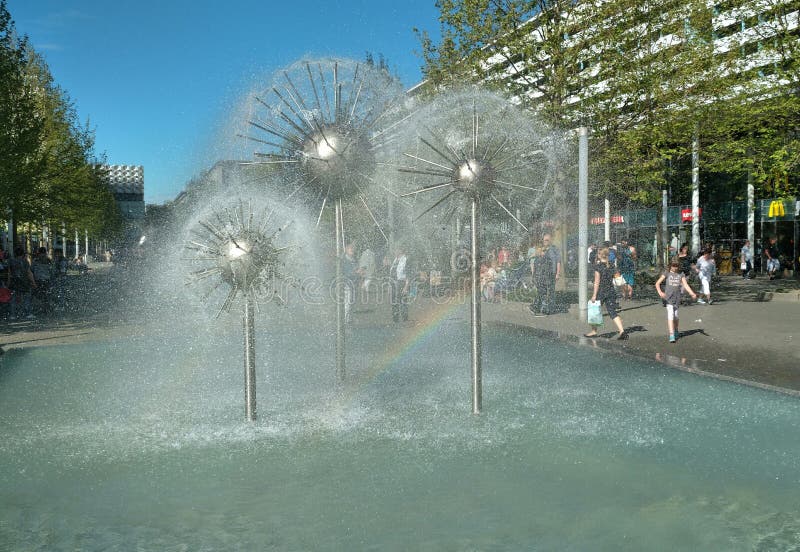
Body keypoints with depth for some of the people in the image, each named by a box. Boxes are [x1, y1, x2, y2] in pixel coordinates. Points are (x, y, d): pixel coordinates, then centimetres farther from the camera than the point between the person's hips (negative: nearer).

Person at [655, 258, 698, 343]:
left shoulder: (681, 274, 7)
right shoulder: (666, 274, 1)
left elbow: (686, 285, 0)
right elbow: (657, 283, -4)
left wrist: (692, 294, -16)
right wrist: (660, 292, -22)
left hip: (677, 298, 3)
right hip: (668, 298, -3)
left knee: (676, 316, 11)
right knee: (670, 315, -13)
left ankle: (676, 332, 34)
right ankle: (671, 335, -17)